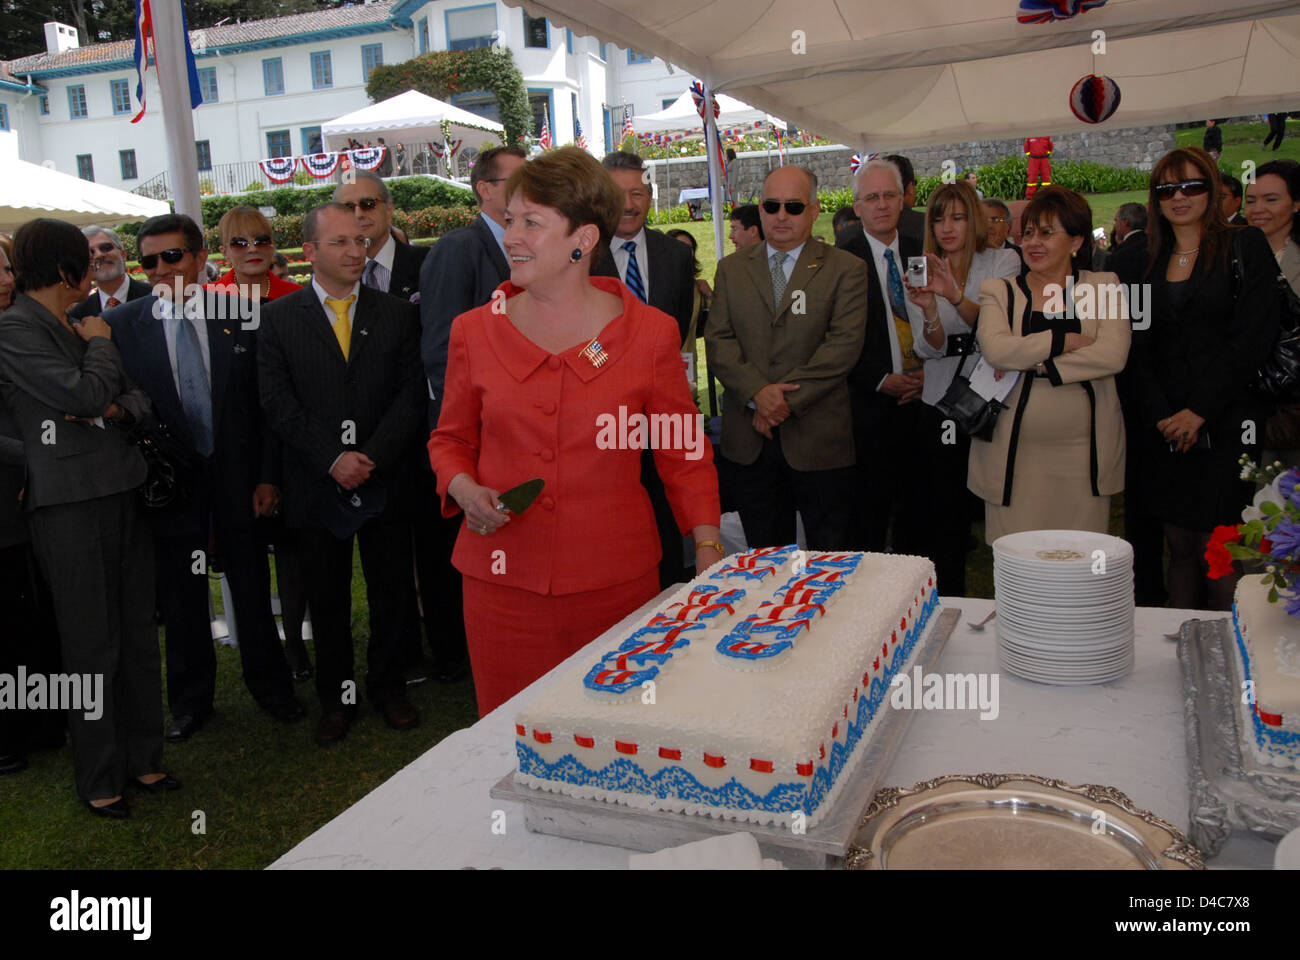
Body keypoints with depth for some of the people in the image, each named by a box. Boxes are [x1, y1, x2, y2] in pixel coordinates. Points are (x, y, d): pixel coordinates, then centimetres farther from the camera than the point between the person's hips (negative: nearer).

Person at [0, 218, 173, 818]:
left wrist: (118, 409, -7)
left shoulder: (78, 327, 15)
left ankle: (141, 757, 23)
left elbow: (138, 395, 14)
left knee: (138, 634, 11)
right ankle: (99, 778, 15)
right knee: (93, 647, 1)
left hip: (121, 493, 7)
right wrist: (100, 345, 0)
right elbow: (82, 394, -16)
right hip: (70, 503, -7)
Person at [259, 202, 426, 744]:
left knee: (391, 593, 9)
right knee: (328, 600, 10)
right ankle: (336, 697, 26)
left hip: (386, 481, 1)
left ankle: (387, 688, 28)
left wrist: (371, 456, -13)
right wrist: (332, 460, -15)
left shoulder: (396, 314, 5)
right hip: (317, 486, -1)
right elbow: (278, 404, -5)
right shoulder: (278, 318, 2)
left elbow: (411, 394, -1)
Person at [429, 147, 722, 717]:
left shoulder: (650, 333, -1)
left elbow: (683, 451, 6)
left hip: (616, 578, -1)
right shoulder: (474, 332, 3)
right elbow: (451, 438, 15)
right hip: (503, 578, 1)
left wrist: (708, 548, -1)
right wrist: (465, 489, -6)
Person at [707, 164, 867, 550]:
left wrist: (787, 398, -15)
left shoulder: (846, 270, 2)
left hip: (819, 437, -2)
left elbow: (844, 345, -8)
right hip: (749, 440, 3)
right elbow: (718, 341, 2)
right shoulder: (731, 269, 11)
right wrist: (757, 392, -14)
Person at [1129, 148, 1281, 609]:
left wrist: (1199, 411, -12)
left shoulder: (1246, 246, 2)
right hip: (1164, 428, 4)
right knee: (1179, 547, 7)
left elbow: (1252, 338, -7)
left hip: (1225, 424, -4)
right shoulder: (1147, 261, 14)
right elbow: (1141, 349, 10)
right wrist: (1160, 416, -5)